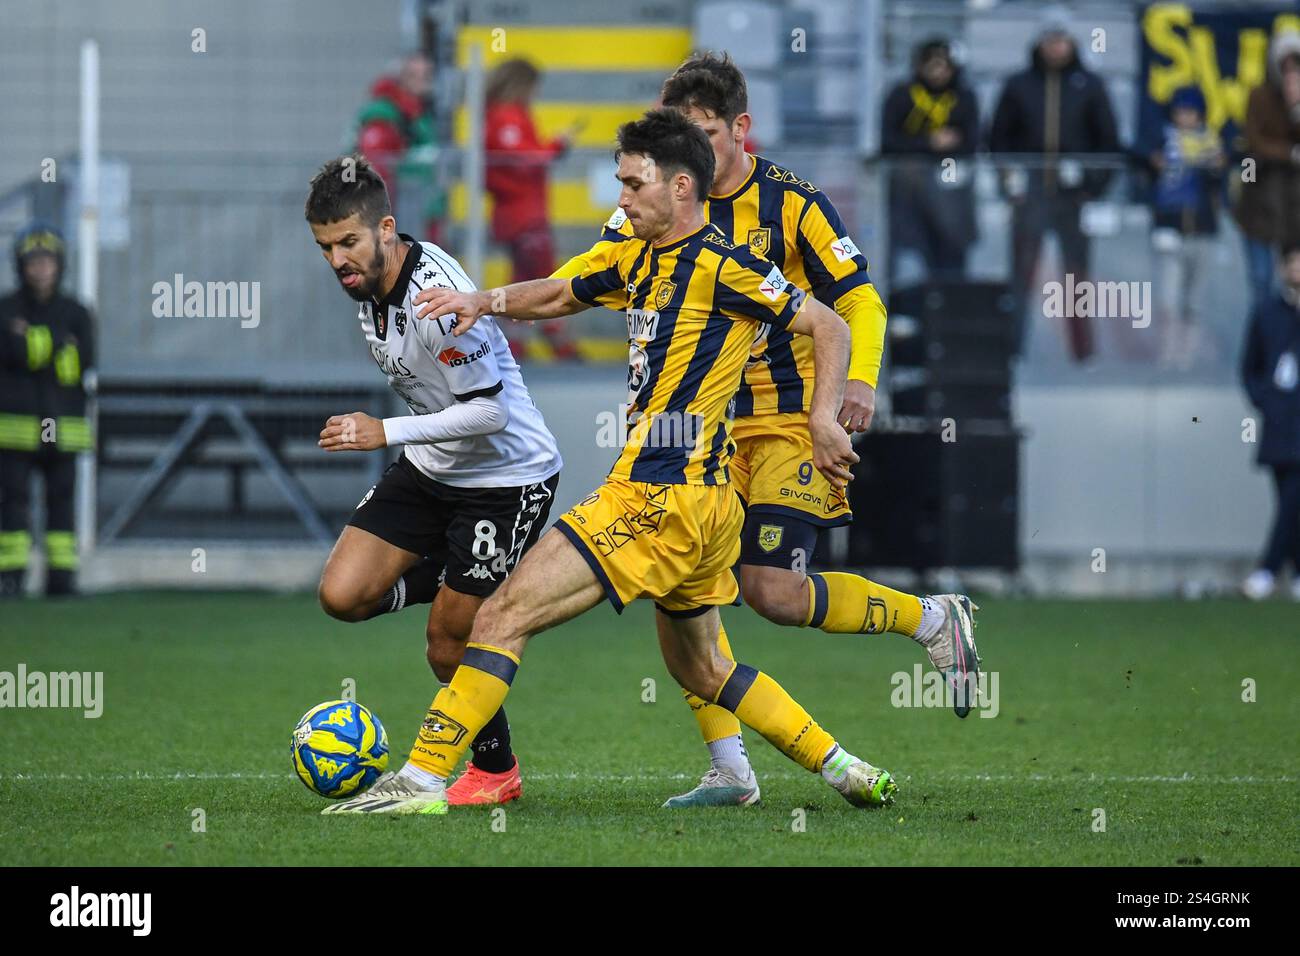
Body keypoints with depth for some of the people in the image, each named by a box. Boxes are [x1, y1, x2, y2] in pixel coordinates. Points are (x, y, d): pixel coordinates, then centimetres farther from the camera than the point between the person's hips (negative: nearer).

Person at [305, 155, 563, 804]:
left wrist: (387, 433, -29)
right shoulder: (366, 283, -2)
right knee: (342, 596, -7)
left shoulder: (438, 298, -29)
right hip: (430, 468, 8)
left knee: (449, 649, -2)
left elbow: (489, 411, -27)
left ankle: (496, 769, 22)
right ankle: (449, 579, 19)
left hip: (507, 478, -8)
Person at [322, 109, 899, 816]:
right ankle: (844, 770, 27)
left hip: (658, 497, -10)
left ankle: (421, 779, -11)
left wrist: (822, 419, -20)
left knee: (504, 616, -10)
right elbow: (558, 295, 28)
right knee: (700, 670, 23)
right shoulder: (637, 260, 15)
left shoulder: (719, 266, -11)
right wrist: (485, 301, 9)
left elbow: (830, 327, -8)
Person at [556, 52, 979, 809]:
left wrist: (861, 379, -26)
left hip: (789, 424, -5)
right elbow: (595, 268, -6)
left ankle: (932, 619, 7)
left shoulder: (792, 204, -8)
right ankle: (729, 769, 2)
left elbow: (859, 299, -8)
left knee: (772, 590, -16)